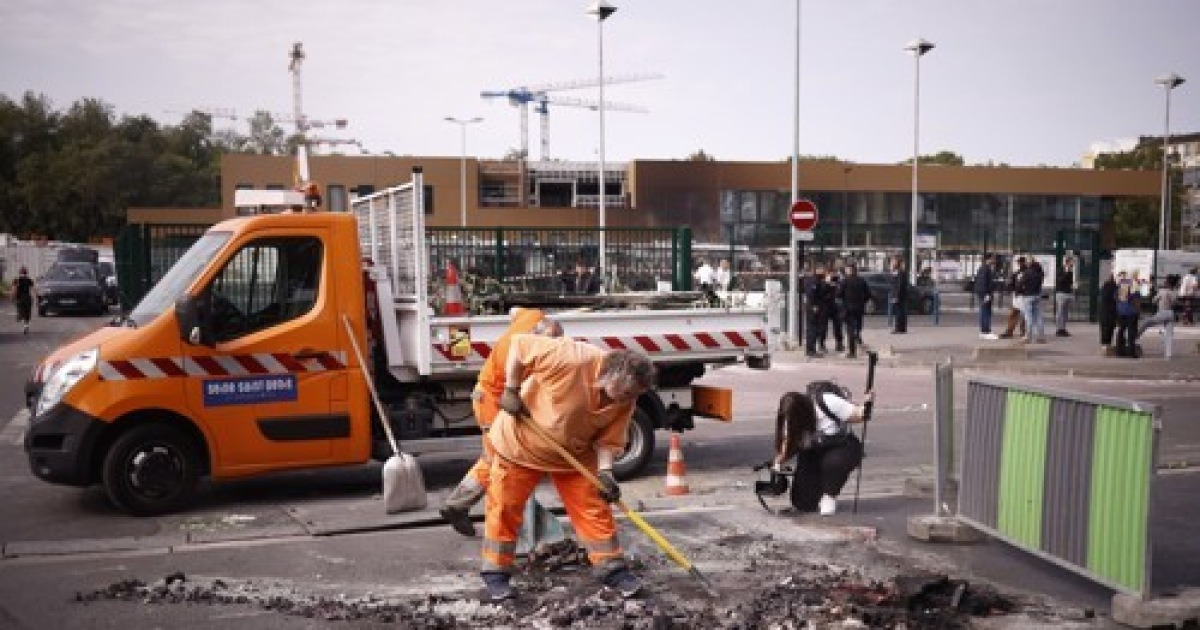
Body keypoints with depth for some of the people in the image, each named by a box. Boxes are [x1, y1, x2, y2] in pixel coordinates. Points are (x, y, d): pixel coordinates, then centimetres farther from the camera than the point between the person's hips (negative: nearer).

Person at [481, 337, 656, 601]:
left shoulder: (625, 401, -14)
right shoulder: (574, 359, -34)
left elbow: (608, 439, -7)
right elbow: (519, 344, -27)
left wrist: (605, 471, -24)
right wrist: (511, 390, -25)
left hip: (574, 454, 5)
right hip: (521, 442, -4)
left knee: (594, 508, 1)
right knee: (504, 509, 2)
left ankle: (612, 569, 12)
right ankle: (496, 574, 16)